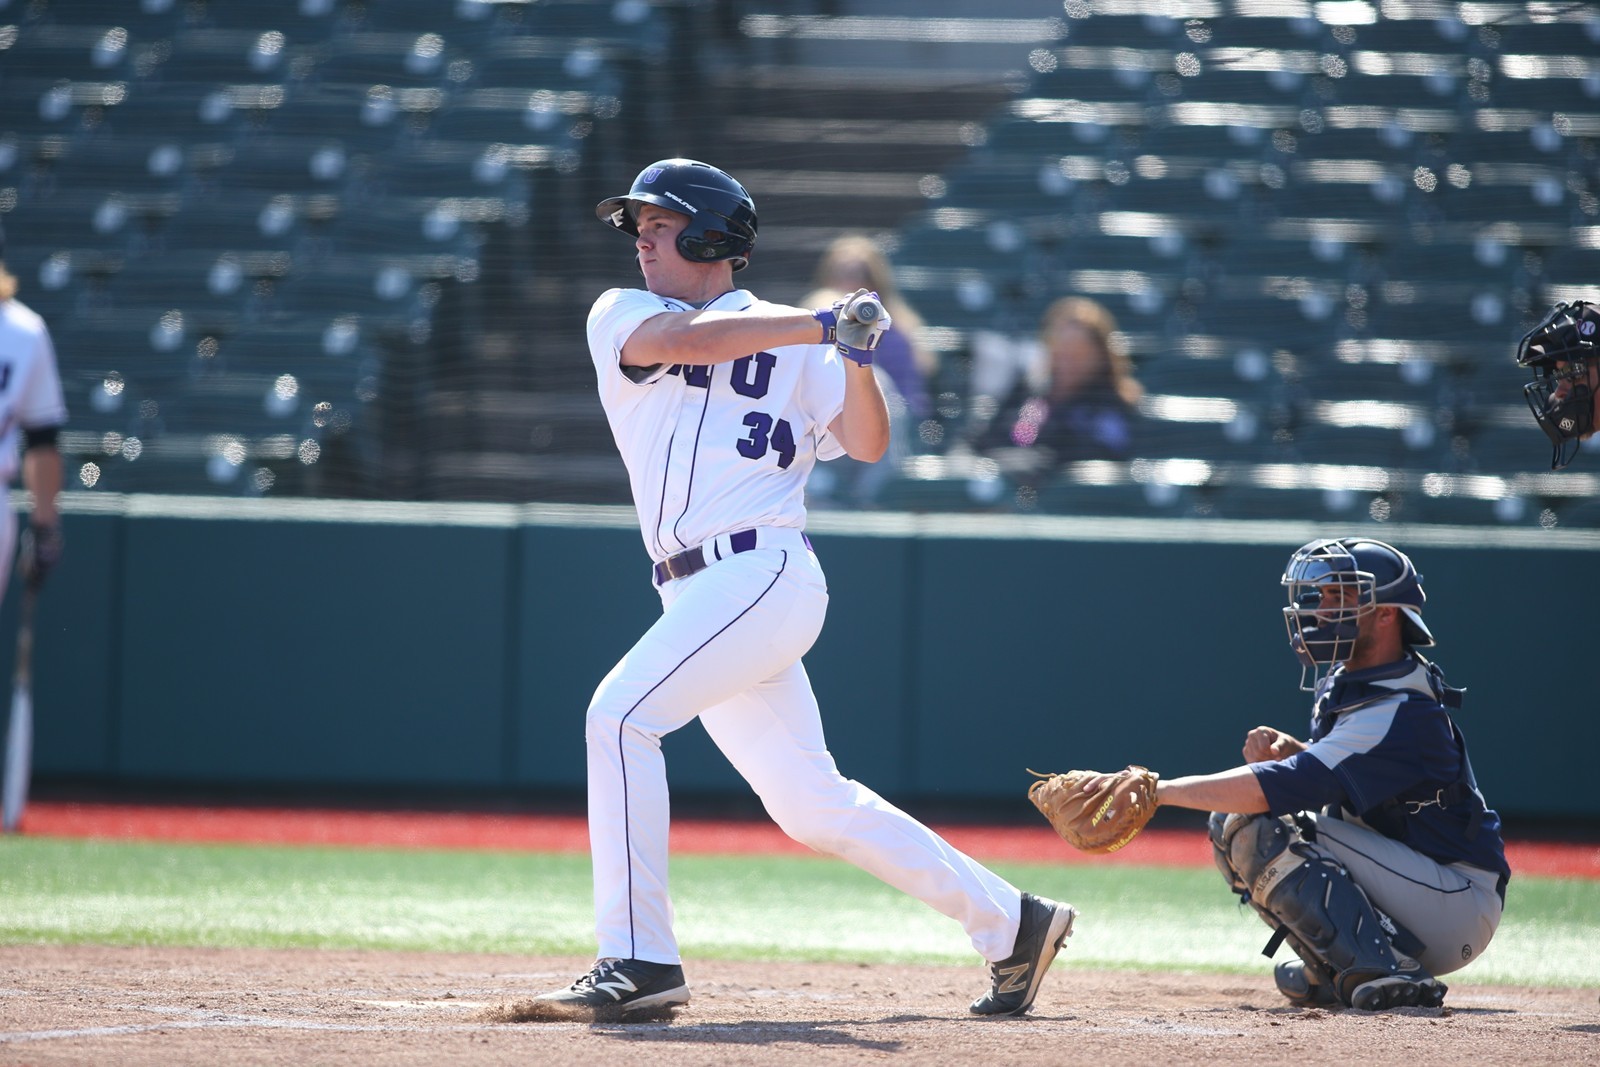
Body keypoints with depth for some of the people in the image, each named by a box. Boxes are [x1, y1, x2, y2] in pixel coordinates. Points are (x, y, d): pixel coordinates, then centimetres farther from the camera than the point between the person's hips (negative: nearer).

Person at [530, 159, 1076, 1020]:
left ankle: (639, 960, -23)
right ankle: (1010, 923, 18)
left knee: (620, 715, -22)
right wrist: (822, 326, -14)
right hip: (697, 592, 5)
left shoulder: (790, 344, 8)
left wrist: (854, 357, -15)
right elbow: (684, 339, -7)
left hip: (765, 571, -5)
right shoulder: (621, 317, 15)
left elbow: (866, 444, 1)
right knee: (812, 804, 8)